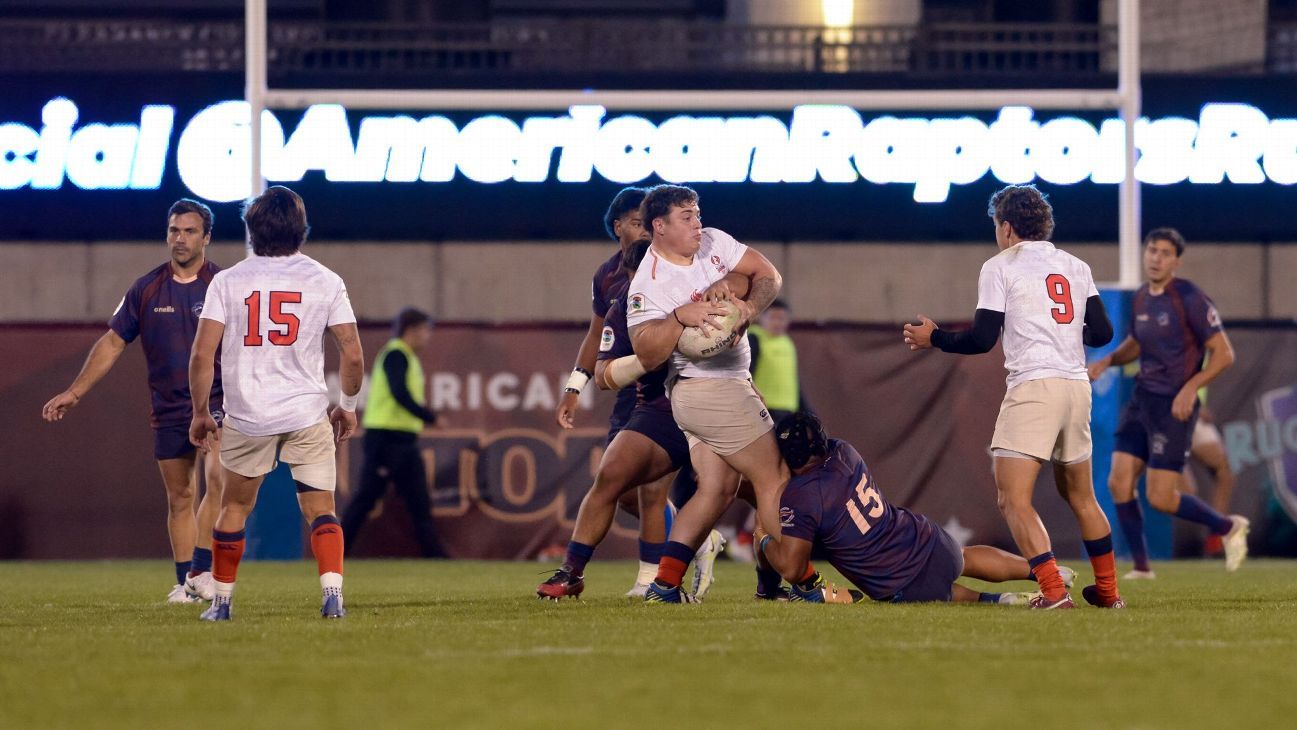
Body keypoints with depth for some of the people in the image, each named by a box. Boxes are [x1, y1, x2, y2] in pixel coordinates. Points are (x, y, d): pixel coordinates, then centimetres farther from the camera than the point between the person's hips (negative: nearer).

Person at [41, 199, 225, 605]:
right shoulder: (146, 290, 6)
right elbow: (113, 343, 11)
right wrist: (74, 392, 7)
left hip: (218, 403, -3)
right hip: (168, 411, 3)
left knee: (218, 477, -24)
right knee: (179, 498, 6)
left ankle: (202, 571, -20)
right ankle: (185, 583, 12)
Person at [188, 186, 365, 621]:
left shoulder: (227, 281, 0)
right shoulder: (325, 281, 1)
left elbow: (202, 353, -5)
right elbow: (353, 355, -1)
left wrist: (200, 413, 6)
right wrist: (348, 406, 14)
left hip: (247, 417, 0)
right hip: (308, 414, 0)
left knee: (234, 508, 16)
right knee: (320, 510, 5)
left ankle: (221, 602, 20)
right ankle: (332, 594, -13)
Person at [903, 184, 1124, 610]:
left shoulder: (1000, 267, 0)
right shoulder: (1076, 267, 16)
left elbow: (982, 339, -5)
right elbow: (1101, 333, 15)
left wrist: (933, 338, 10)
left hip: (1033, 385, -7)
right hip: (1077, 385, 7)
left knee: (1014, 500, -8)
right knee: (1080, 495, 21)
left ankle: (1054, 591, -20)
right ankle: (1108, 591, 25)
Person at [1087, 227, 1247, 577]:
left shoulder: (1190, 299, -13)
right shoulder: (1141, 299, 9)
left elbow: (1224, 354, -12)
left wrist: (1191, 387, -23)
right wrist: (1107, 361, 7)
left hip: (1175, 406, -7)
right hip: (1142, 400, 7)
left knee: (1161, 498, -8)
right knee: (1119, 482, -3)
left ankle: (1228, 527, 16)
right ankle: (1141, 567, 8)